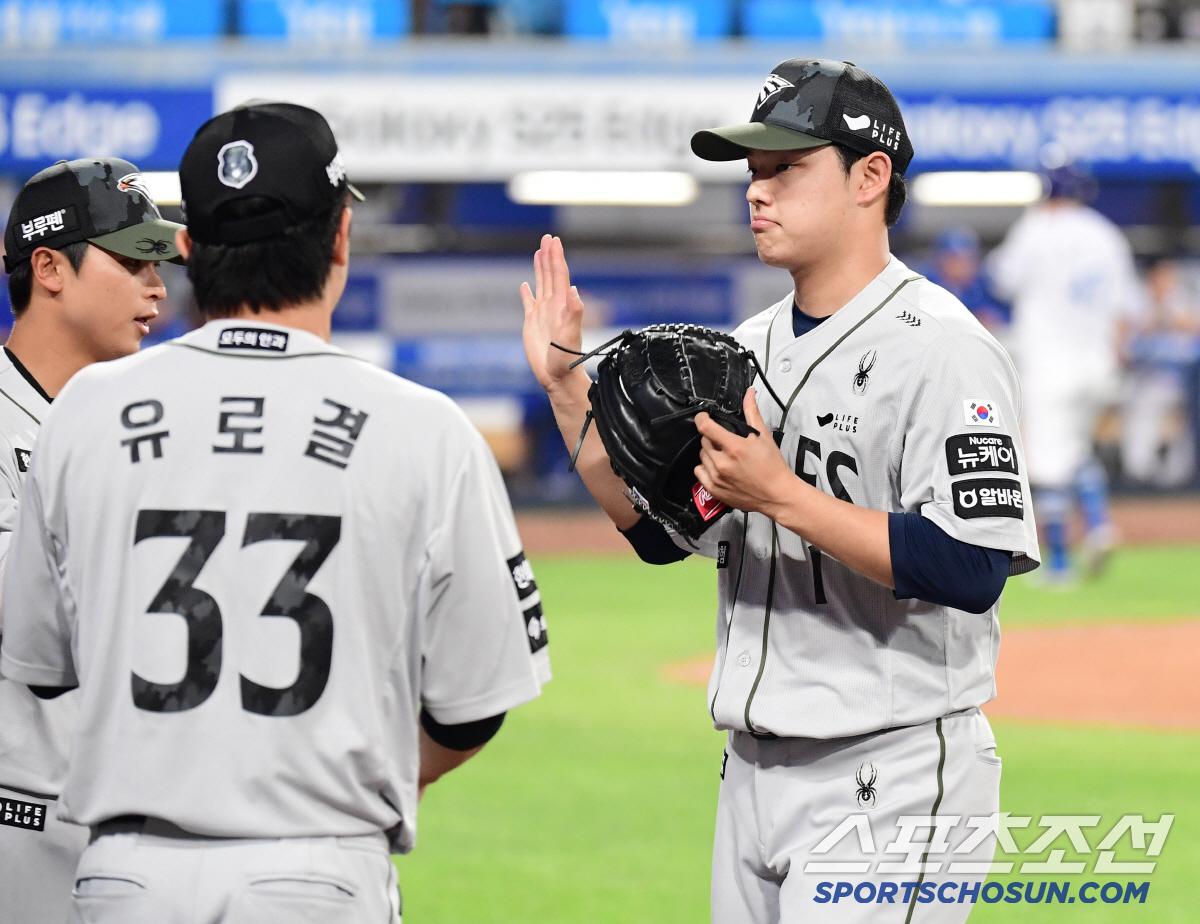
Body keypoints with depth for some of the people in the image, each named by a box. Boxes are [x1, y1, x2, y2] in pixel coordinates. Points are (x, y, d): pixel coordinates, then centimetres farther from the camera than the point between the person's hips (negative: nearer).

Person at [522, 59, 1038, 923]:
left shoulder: (940, 348, -14)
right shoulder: (753, 346, 13)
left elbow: (971, 569, -23)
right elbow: (660, 527, 18)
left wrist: (780, 494, -25)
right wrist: (564, 382, 8)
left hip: (890, 780, -9)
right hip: (753, 776, 9)